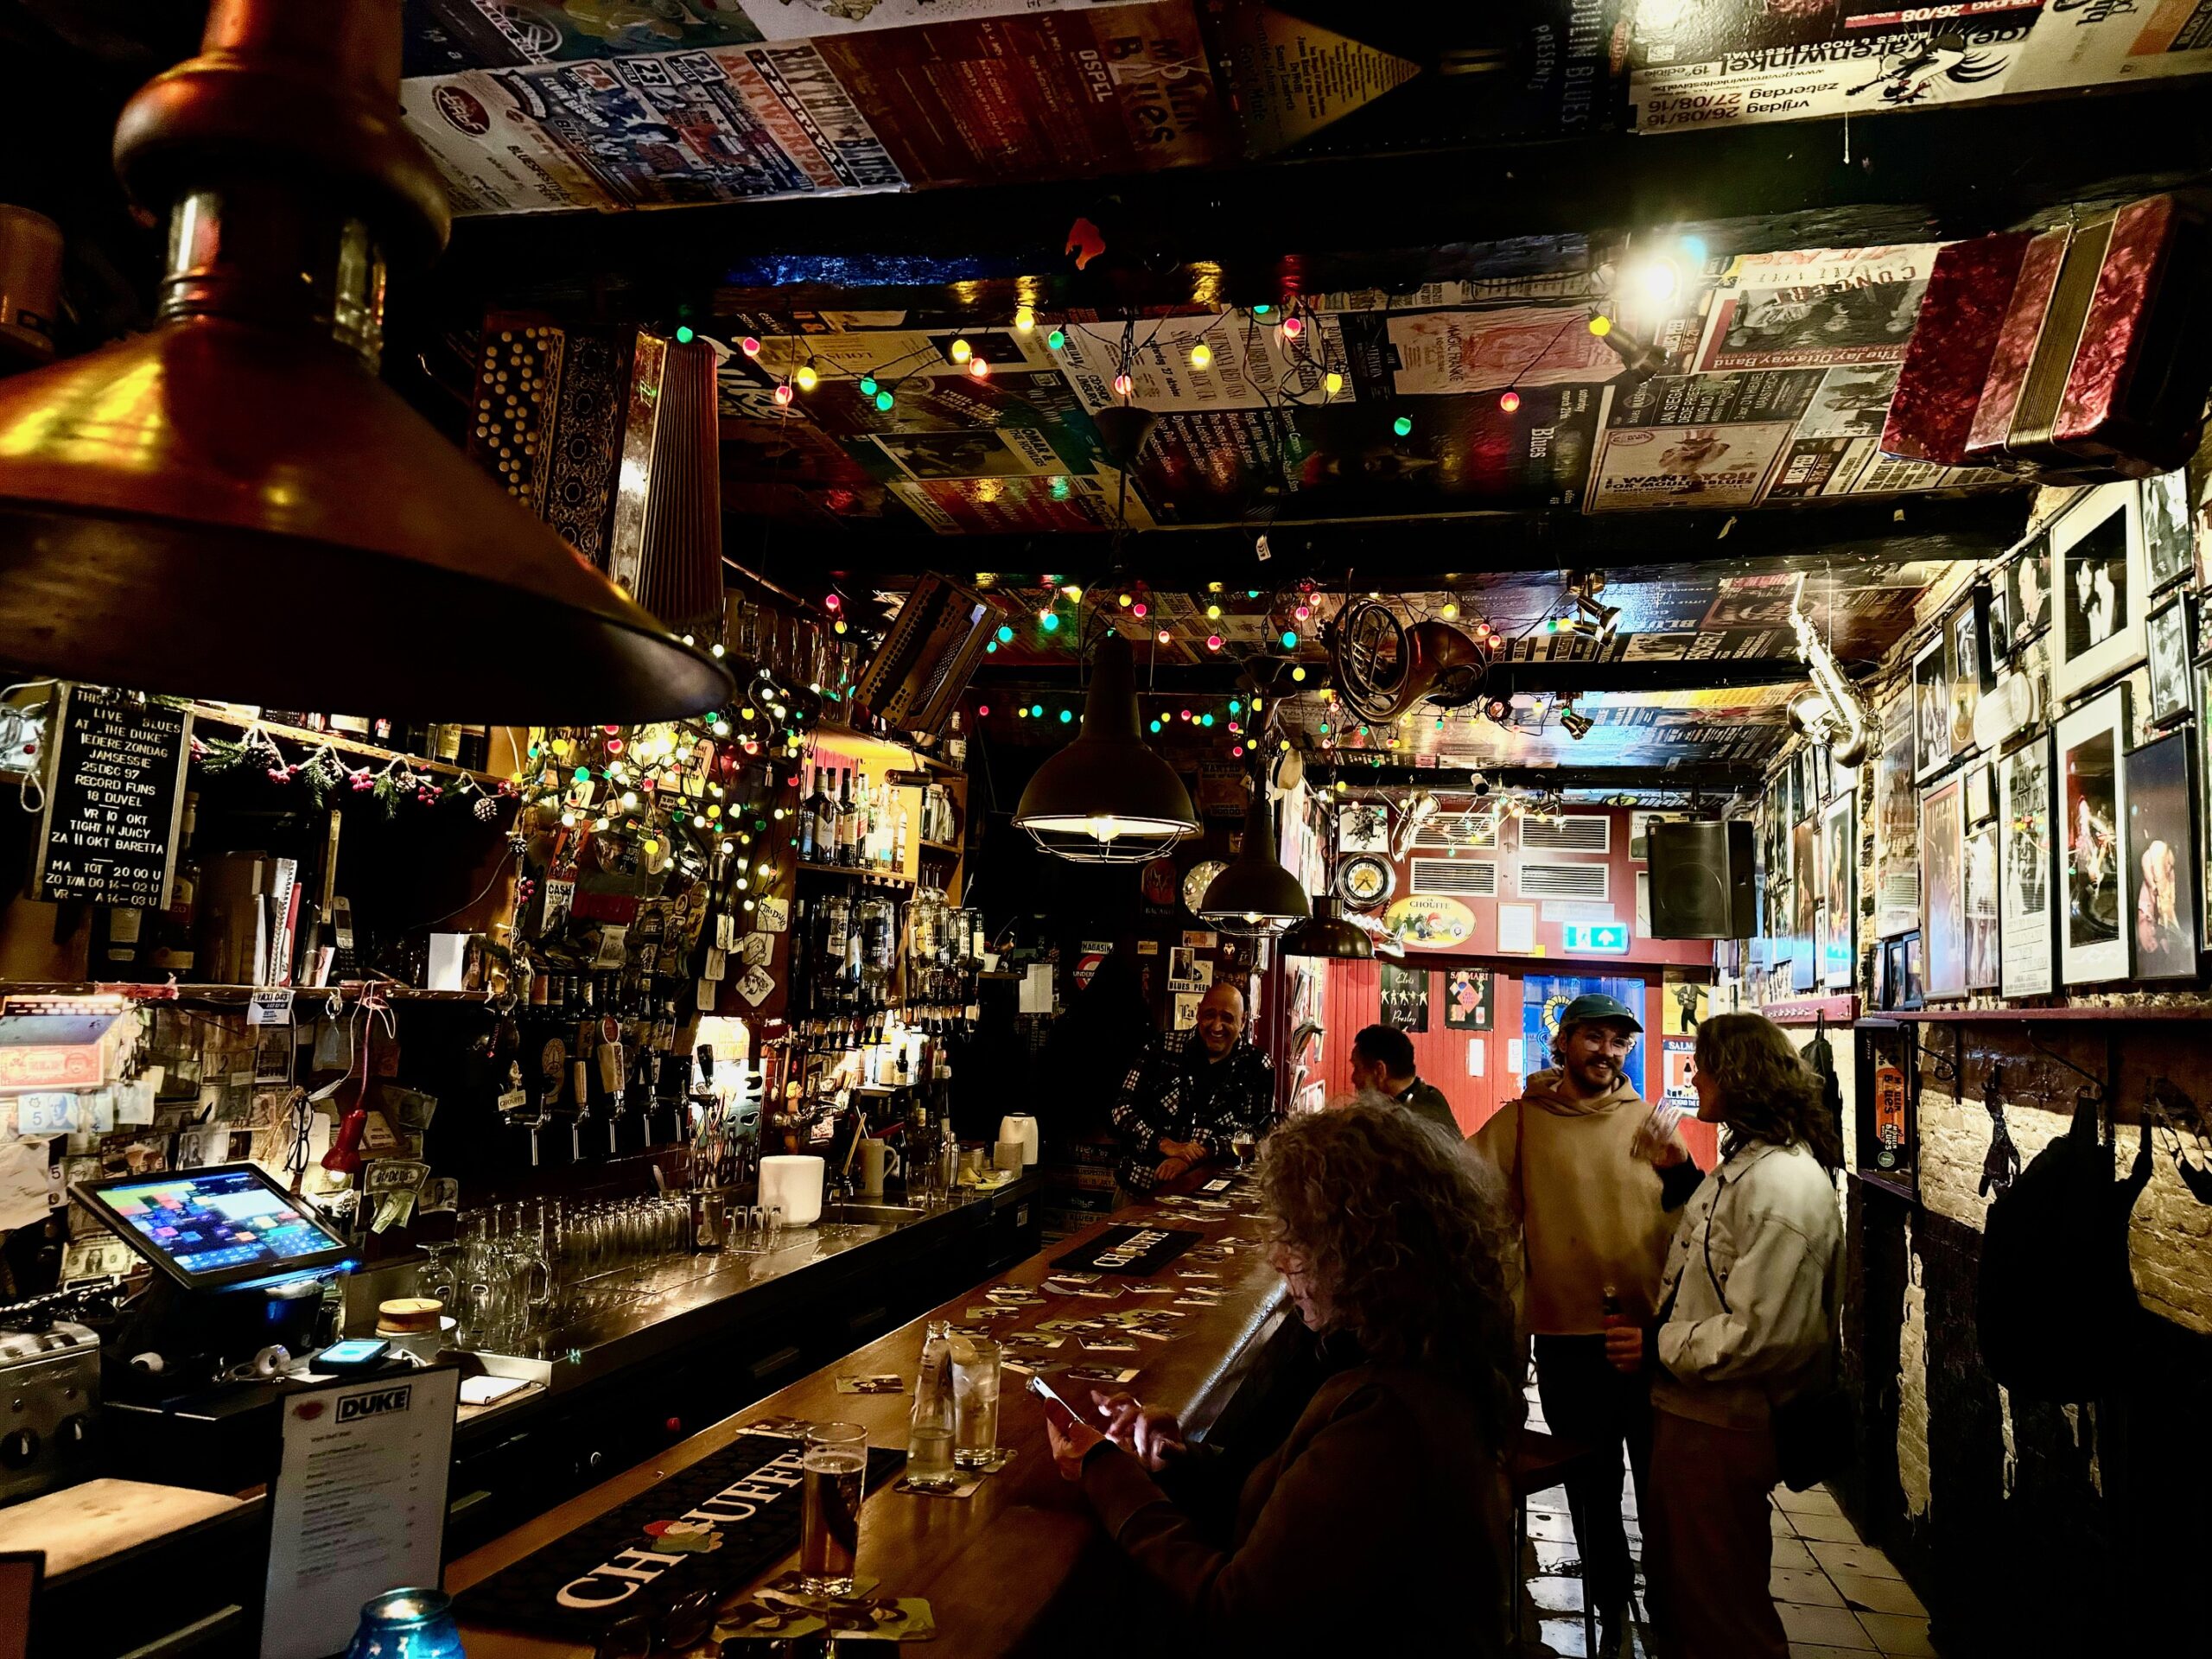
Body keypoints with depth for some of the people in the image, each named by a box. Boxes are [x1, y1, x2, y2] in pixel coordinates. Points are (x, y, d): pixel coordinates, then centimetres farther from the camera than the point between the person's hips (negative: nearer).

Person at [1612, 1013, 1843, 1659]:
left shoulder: (1783, 1181, -25)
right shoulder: (1744, 1163, 9)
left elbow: (1764, 1333, -28)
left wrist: (1660, 1347, -19)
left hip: (1722, 1429, -10)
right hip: (1686, 1412, 10)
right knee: (1676, 1588, 25)